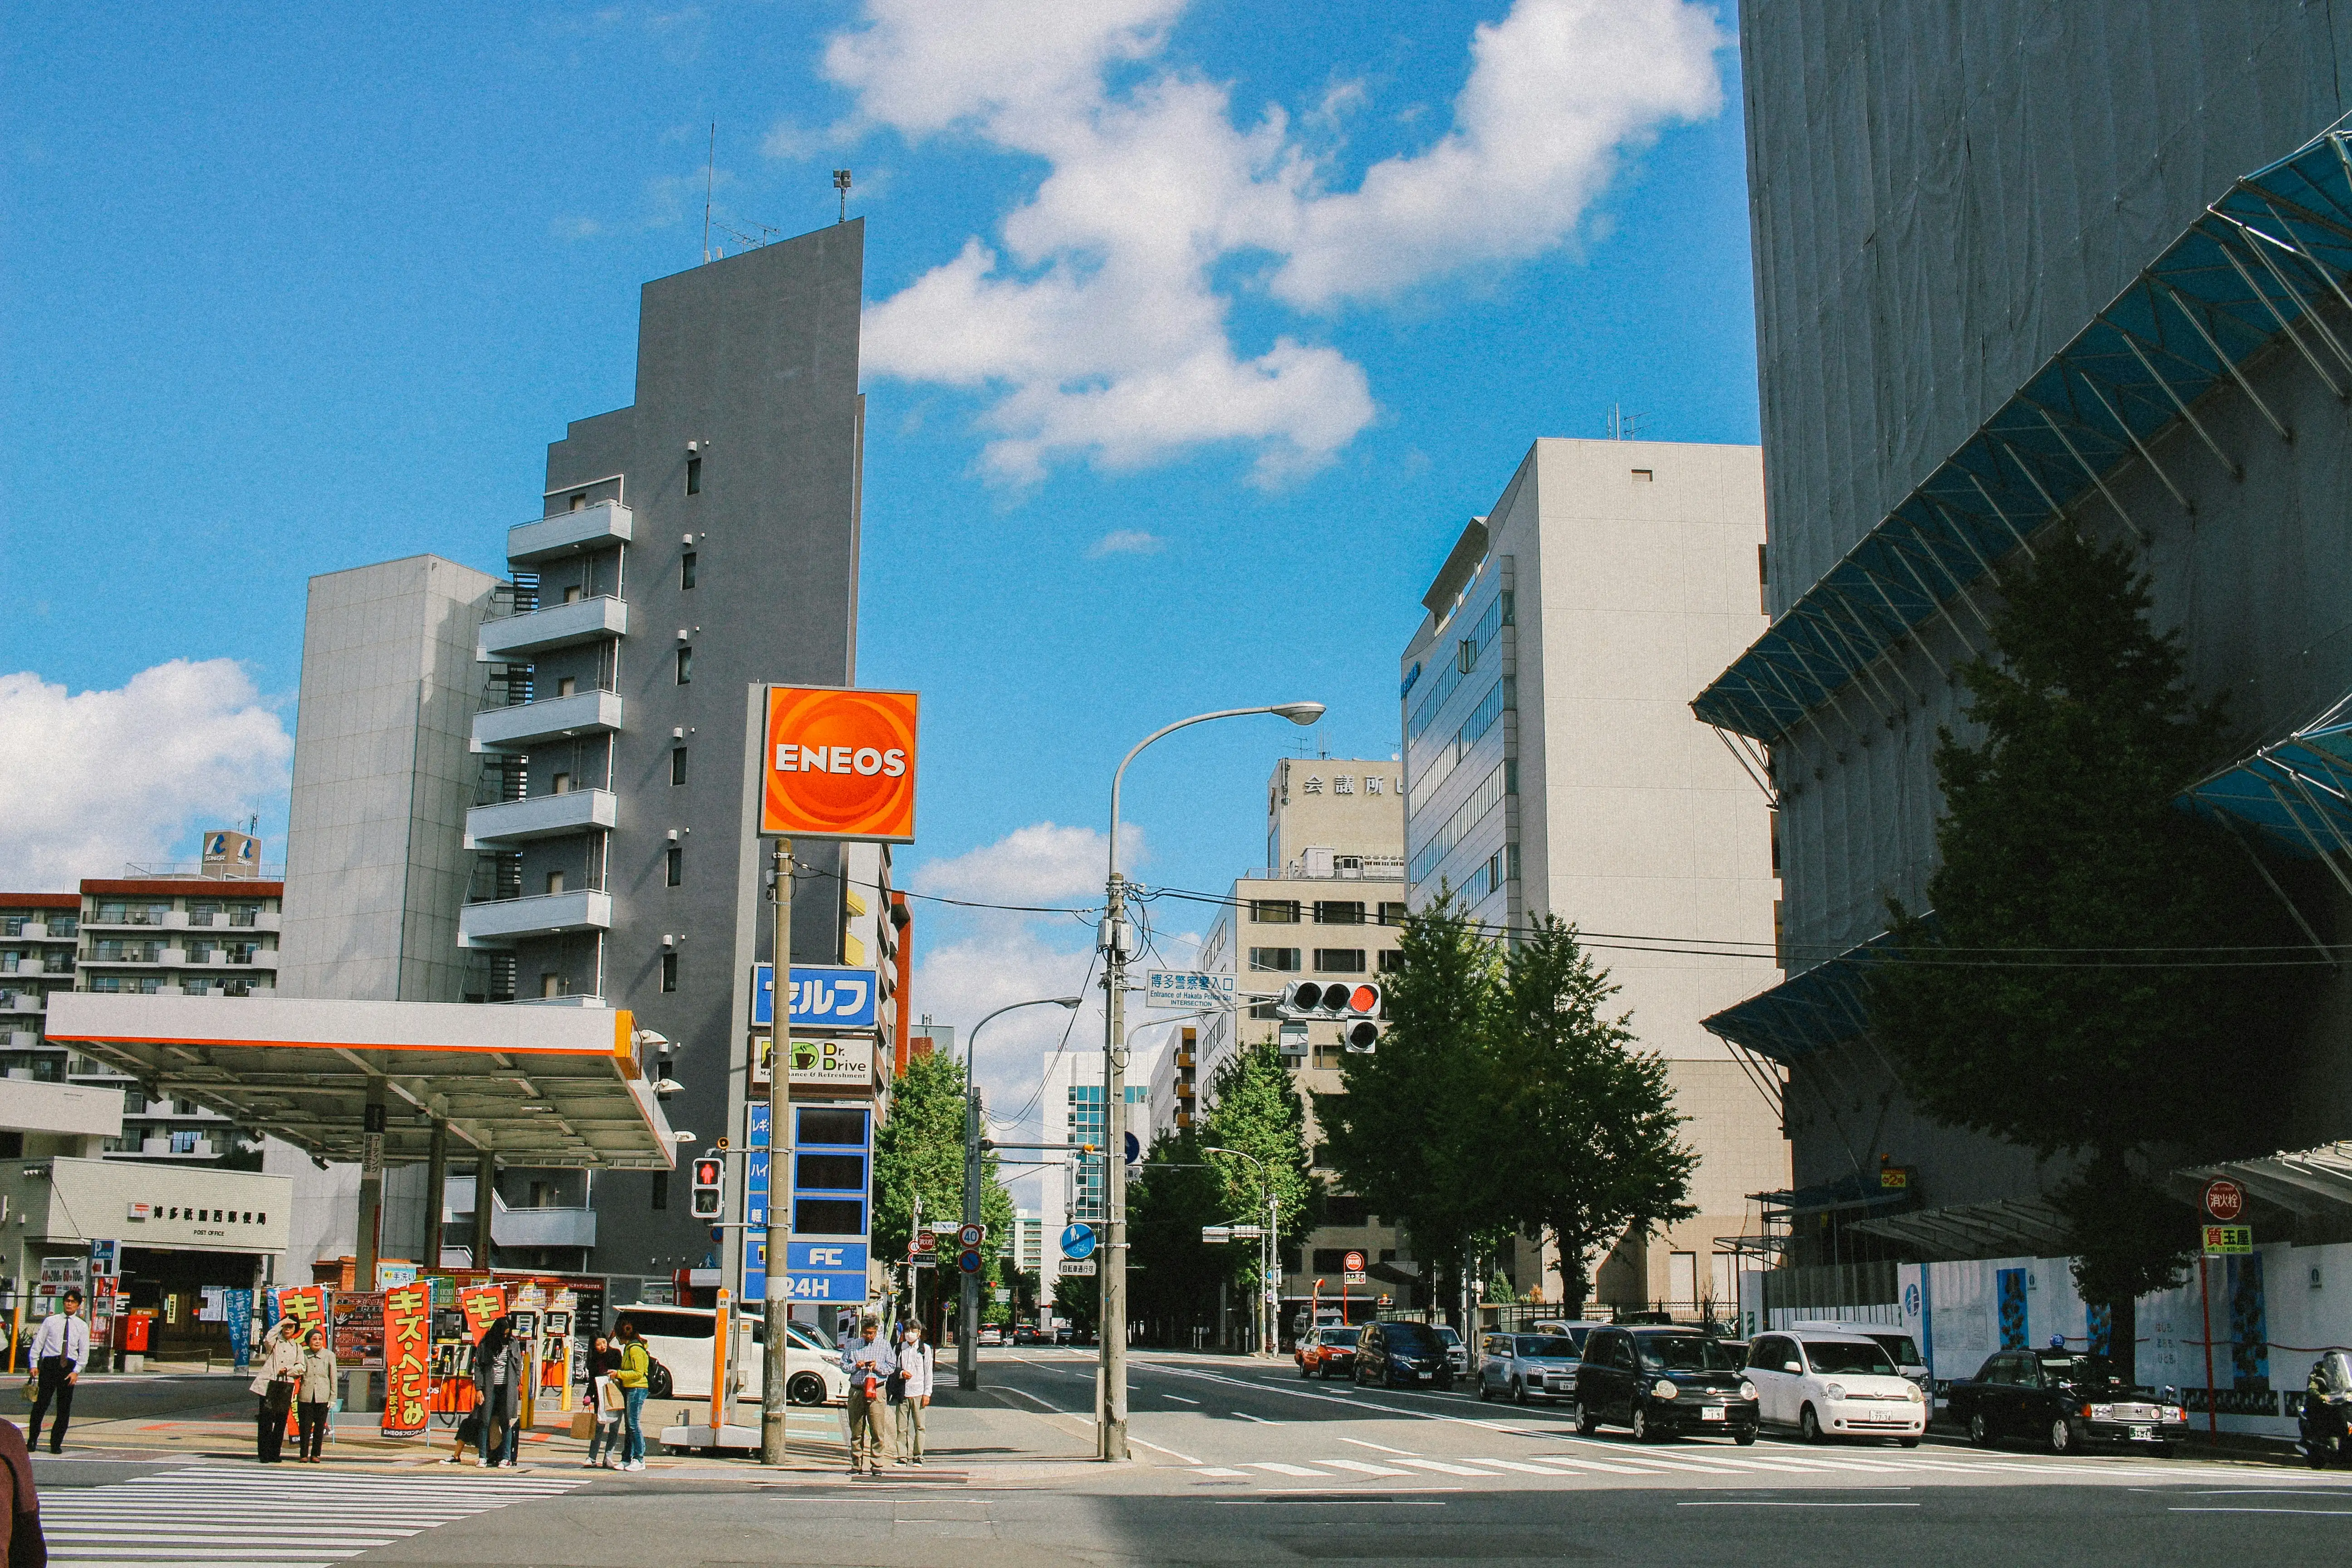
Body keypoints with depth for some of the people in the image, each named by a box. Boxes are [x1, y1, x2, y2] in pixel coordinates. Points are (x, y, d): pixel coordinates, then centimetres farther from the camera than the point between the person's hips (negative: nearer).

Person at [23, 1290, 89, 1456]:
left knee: (64, 1408, 2)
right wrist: (34, 1364, -3)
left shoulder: (82, 1326, 8)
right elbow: (38, 1343, 6)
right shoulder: (50, 1321, 7)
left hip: (69, 1367, 1)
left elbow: (84, 1352, 4)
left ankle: (56, 1444, 10)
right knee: (41, 1403, -3)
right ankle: (32, 1440, 10)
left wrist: (76, 1371, -7)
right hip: (49, 1363, -1)